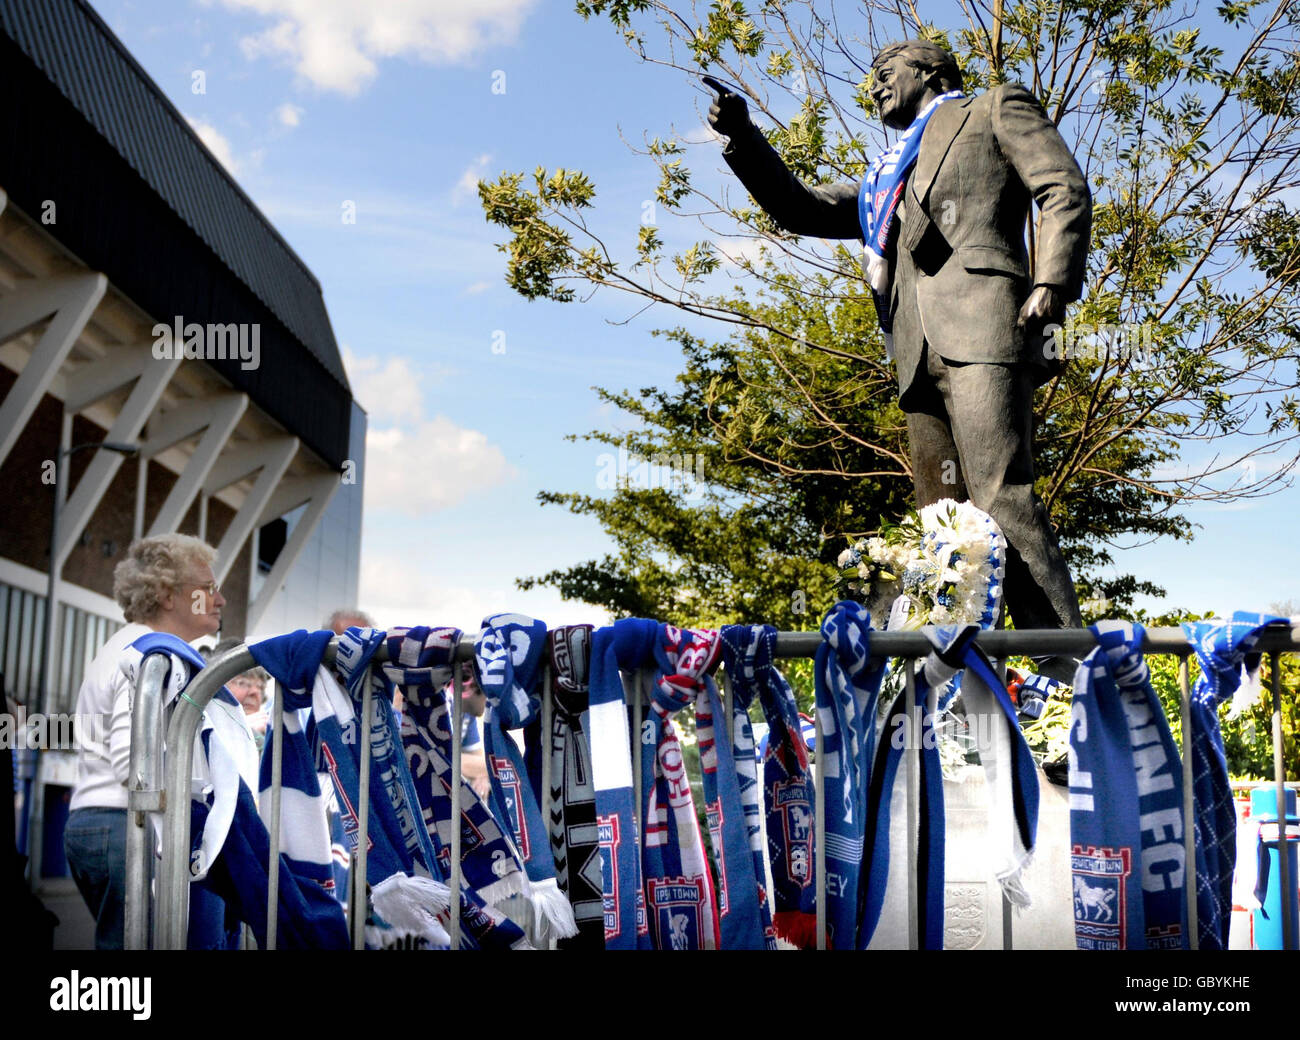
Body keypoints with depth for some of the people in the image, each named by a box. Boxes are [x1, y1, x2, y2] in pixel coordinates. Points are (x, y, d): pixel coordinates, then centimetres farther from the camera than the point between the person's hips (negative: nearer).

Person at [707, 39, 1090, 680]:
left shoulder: (993, 111, 18)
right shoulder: (885, 181, 34)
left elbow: (1065, 190, 5)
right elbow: (801, 209, 34)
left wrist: (1053, 281, -11)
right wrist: (745, 141, 20)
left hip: (981, 328, -7)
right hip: (919, 357, 7)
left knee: (1000, 497, -21)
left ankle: (1068, 666, -25)